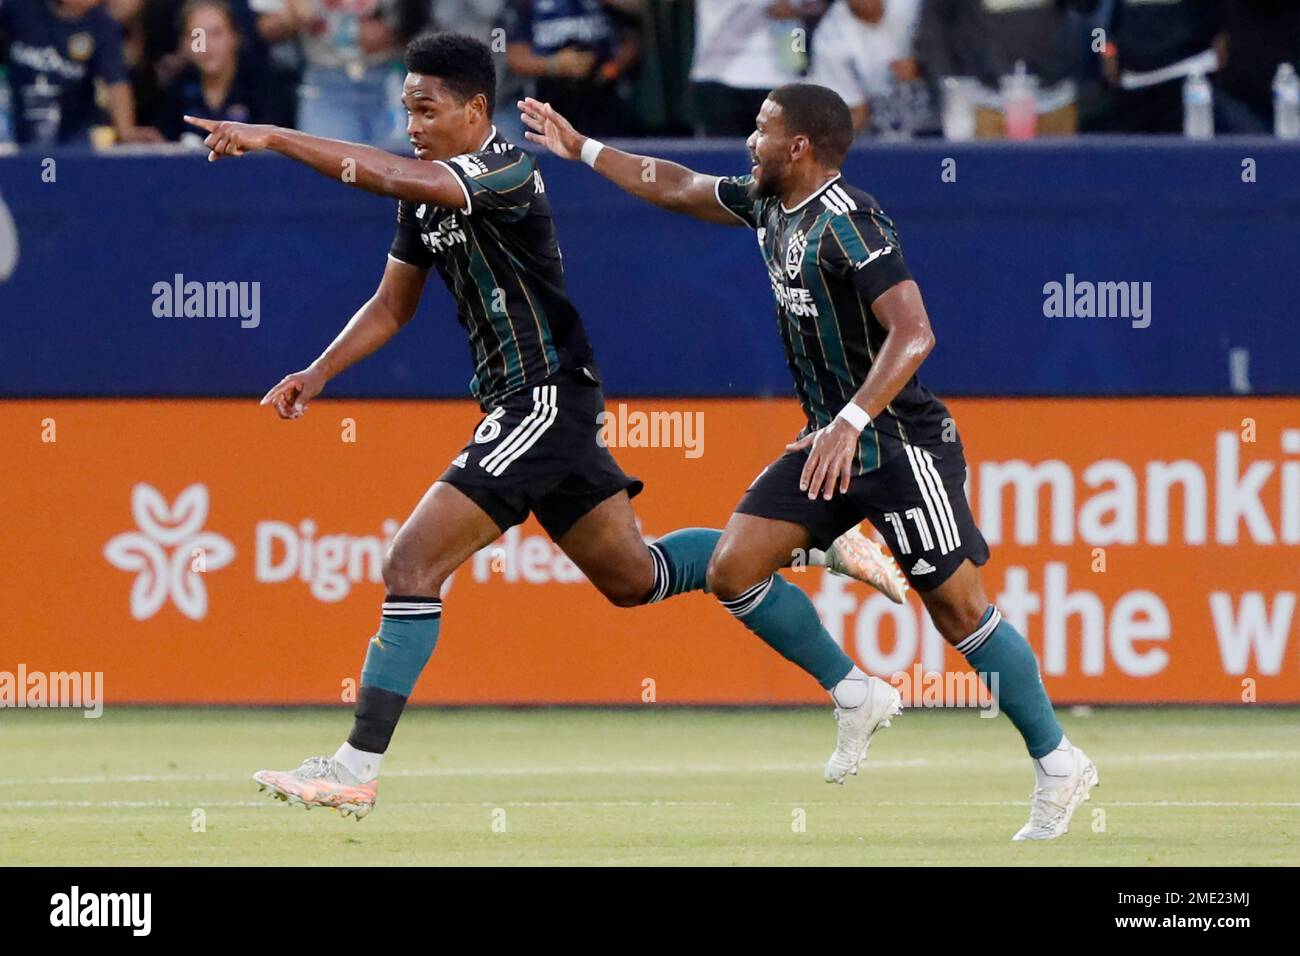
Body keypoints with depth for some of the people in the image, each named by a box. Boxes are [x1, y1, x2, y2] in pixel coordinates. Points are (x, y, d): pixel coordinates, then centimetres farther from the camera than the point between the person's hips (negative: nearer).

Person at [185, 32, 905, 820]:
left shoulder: (505, 171, -18)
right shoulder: (429, 196, 10)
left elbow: (391, 175, -34)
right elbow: (391, 307, 19)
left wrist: (273, 138, -33)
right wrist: (319, 374, 6)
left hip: (546, 396, -10)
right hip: (525, 403, 10)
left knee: (414, 565, -15)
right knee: (633, 578, 18)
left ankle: (358, 768, -14)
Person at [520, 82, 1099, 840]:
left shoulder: (847, 222, -20)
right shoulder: (769, 206, 8)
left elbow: (913, 333, -28)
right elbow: (677, 188, 25)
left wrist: (850, 424, -35)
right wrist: (582, 150, 26)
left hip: (899, 442, -9)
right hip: (832, 441, 9)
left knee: (958, 608, -8)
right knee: (734, 570, -2)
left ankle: (1060, 764, 2)